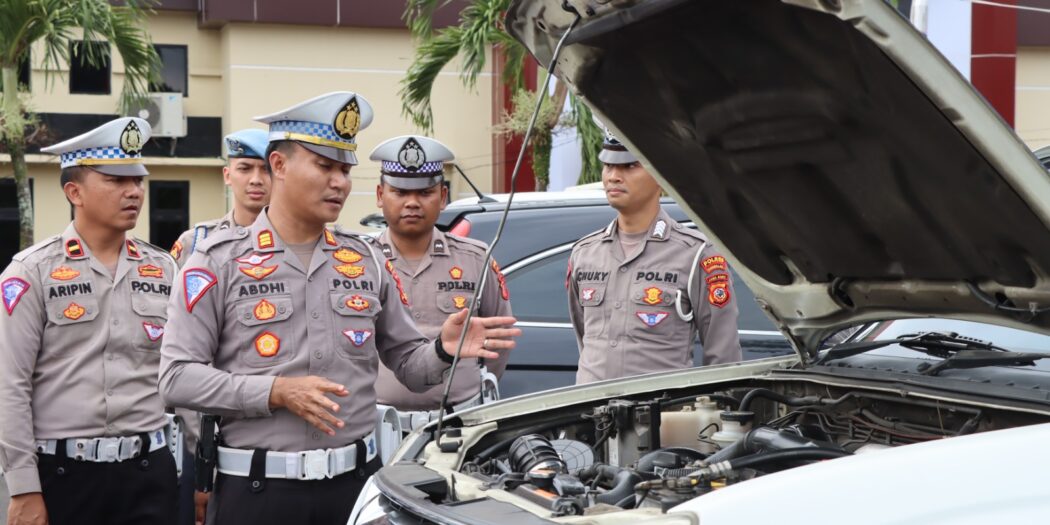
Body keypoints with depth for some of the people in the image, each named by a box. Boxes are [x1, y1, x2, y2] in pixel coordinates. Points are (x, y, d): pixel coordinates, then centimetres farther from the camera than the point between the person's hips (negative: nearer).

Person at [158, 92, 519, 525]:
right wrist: (277, 392, -17)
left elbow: (407, 365, 13)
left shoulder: (367, 260, 9)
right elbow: (178, 377, -8)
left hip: (357, 481, 3)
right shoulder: (219, 261, -2)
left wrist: (443, 350, -9)